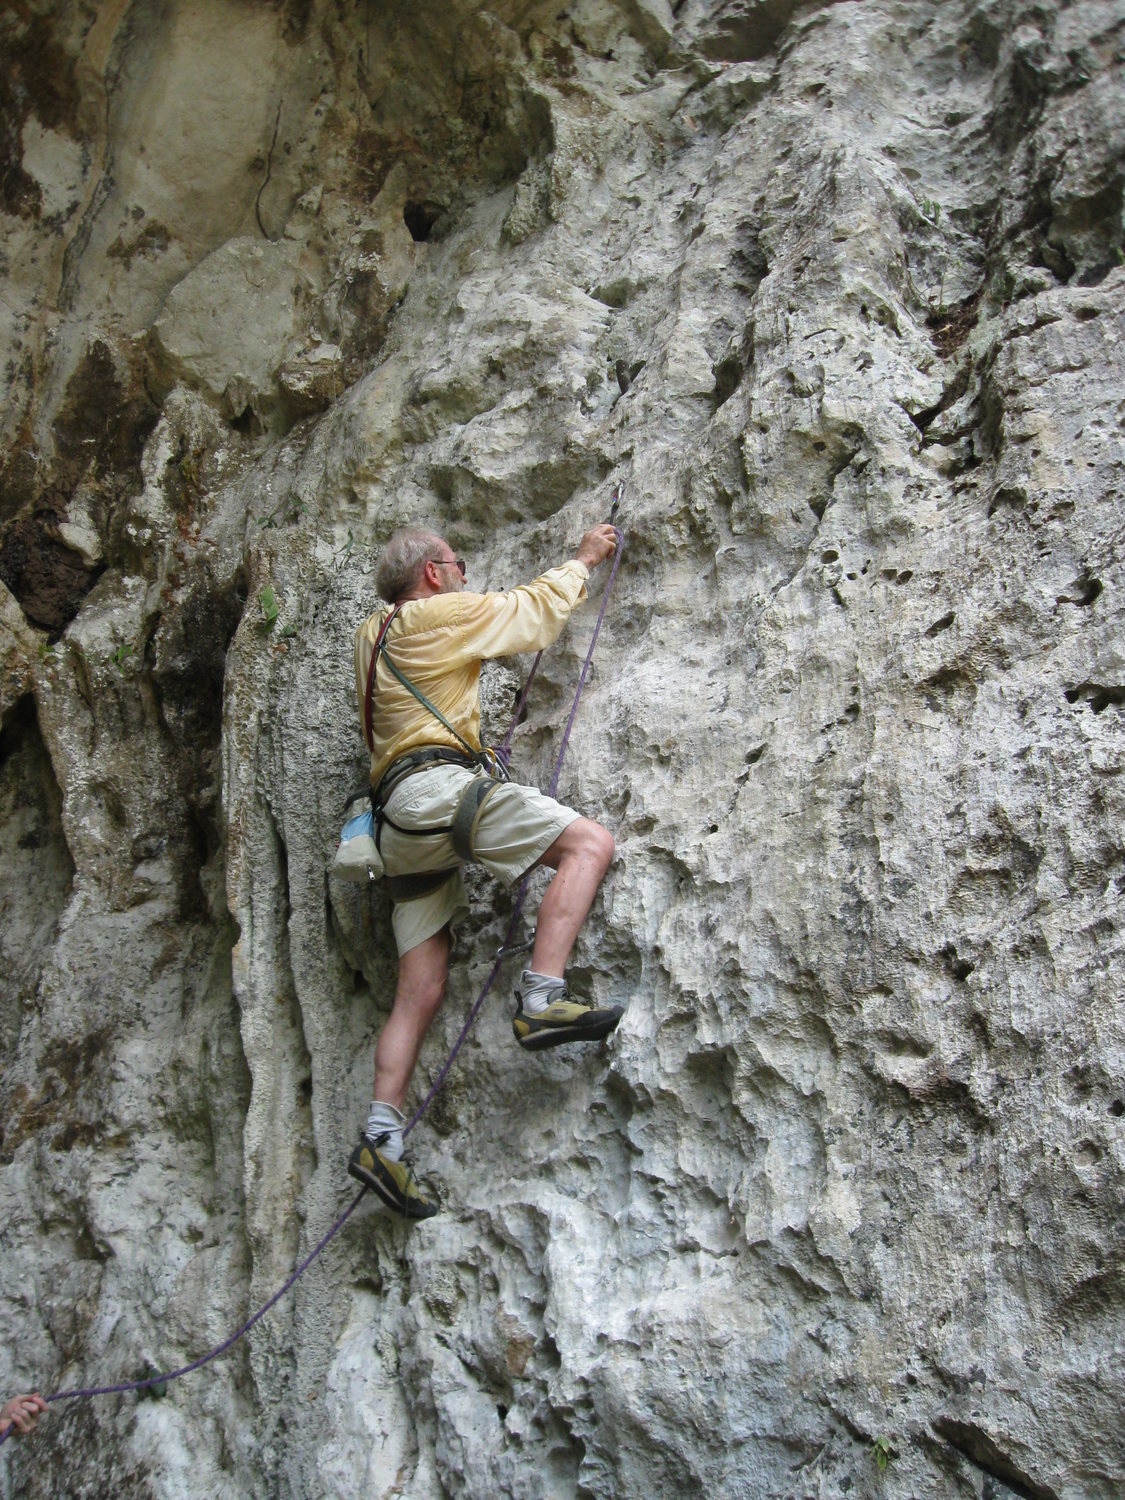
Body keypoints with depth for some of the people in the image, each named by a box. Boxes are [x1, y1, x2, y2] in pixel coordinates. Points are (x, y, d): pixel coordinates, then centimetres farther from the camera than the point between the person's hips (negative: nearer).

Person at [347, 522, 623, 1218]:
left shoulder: (372, 635, 29)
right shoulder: (443, 614, 6)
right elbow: (537, 610, 12)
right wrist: (584, 559, 29)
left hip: (400, 823, 8)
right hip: (439, 784, -8)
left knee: (422, 990, 3)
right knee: (591, 842, -14)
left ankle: (382, 1136, -7)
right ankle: (542, 998, -28)